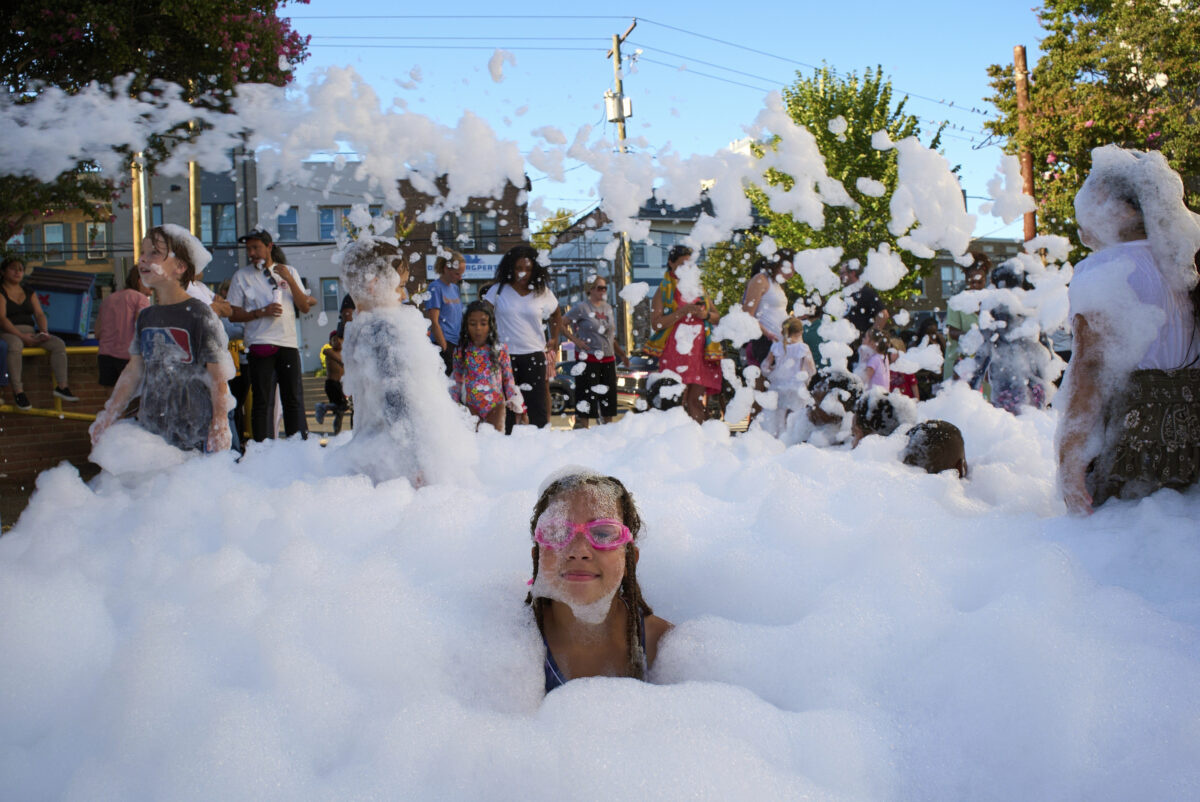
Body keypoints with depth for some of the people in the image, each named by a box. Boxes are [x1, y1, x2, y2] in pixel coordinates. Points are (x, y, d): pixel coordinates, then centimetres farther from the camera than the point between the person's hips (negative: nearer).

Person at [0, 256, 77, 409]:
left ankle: (61, 386, -21)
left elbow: (39, 314, 12)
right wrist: (22, 336, -20)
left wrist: (44, 332, -10)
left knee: (59, 344, -18)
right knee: (15, 346, -41)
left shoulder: (29, 293, 21)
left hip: (30, 334, 6)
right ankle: (18, 391, -40)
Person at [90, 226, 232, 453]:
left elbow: (219, 377, -9)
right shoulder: (146, 316, 11)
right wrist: (109, 415, 17)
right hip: (150, 430, 6)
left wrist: (220, 426, -12)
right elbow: (134, 370, 18)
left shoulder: (199, 315, -8)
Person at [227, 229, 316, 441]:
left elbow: (304, 307, 6)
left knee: (294, 399, 3)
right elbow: (233, 315, 3)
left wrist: (289, 280, -5)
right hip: (260, 344, -2)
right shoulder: (241, 276, 7)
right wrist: (262, 313, -12)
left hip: (289, 343, 2)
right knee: (262, 401, -3)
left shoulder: (289, 272, 13)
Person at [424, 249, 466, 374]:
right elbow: (434, 322, -12)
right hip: (443, 345, -7)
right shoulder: (436, 288, -8)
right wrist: (446, 349, -15)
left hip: (458, 345, 8)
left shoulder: (455, 287, 16)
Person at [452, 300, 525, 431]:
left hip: (495, 405, -1)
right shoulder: (460, 351, -3)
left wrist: (513, 397, -5)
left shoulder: (500, 349, -5)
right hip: (471, 405, 1)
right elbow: (457, 380, 7)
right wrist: (454, 402, 6)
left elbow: (508, 377, 2)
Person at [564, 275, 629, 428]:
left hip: (608, 359, 6)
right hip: (589, 358, -6)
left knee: (608, 396, 9)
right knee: (586, 395, -7)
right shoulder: (581, 307, -5)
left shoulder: (608, 308, 15)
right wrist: (575, 340, -14)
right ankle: (582, 428, -2)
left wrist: (622, 354, 18)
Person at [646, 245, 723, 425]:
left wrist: (706, 315, -1)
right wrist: (683, 311, -15)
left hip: (699, 354, 5)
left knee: (696, 402, 1)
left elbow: (717, 316, 22)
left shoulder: (698, 288, 20)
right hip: (675, 354, -5)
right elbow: (656, 324, -9)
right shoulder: (664, 291, 4)